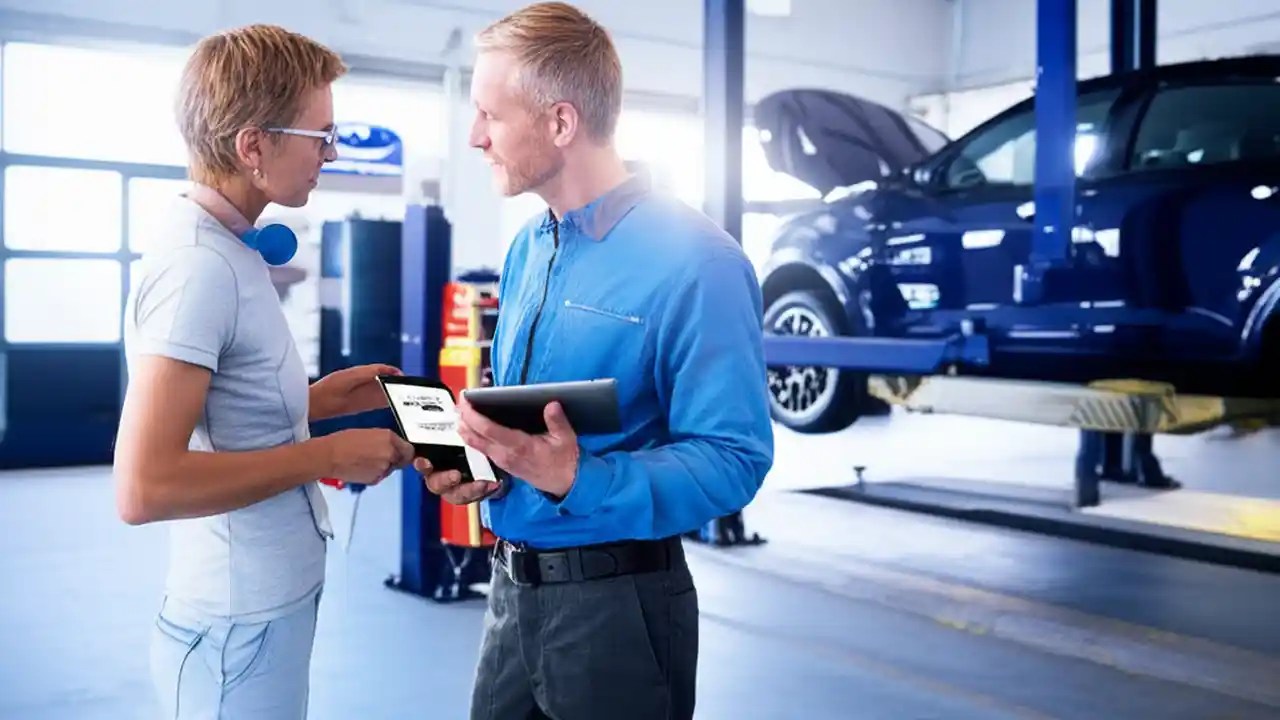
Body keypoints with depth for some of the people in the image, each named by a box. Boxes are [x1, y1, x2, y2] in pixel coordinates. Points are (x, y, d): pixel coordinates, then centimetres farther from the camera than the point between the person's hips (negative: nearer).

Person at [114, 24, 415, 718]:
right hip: (240, 624, -9)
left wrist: (316, 399, 5)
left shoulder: (223, 246, 6)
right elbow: (143, 487, -29)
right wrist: (328, 456, -22)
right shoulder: (200, 265, -23)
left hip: (261, 604, 9)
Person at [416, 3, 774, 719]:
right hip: (513, 588, 7)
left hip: (616, 605, -7)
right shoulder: (527, 250, 8)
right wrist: (476, 459, -3)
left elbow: (734, 460, -21)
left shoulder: (694, 262, -18)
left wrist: (577, 479, -31)